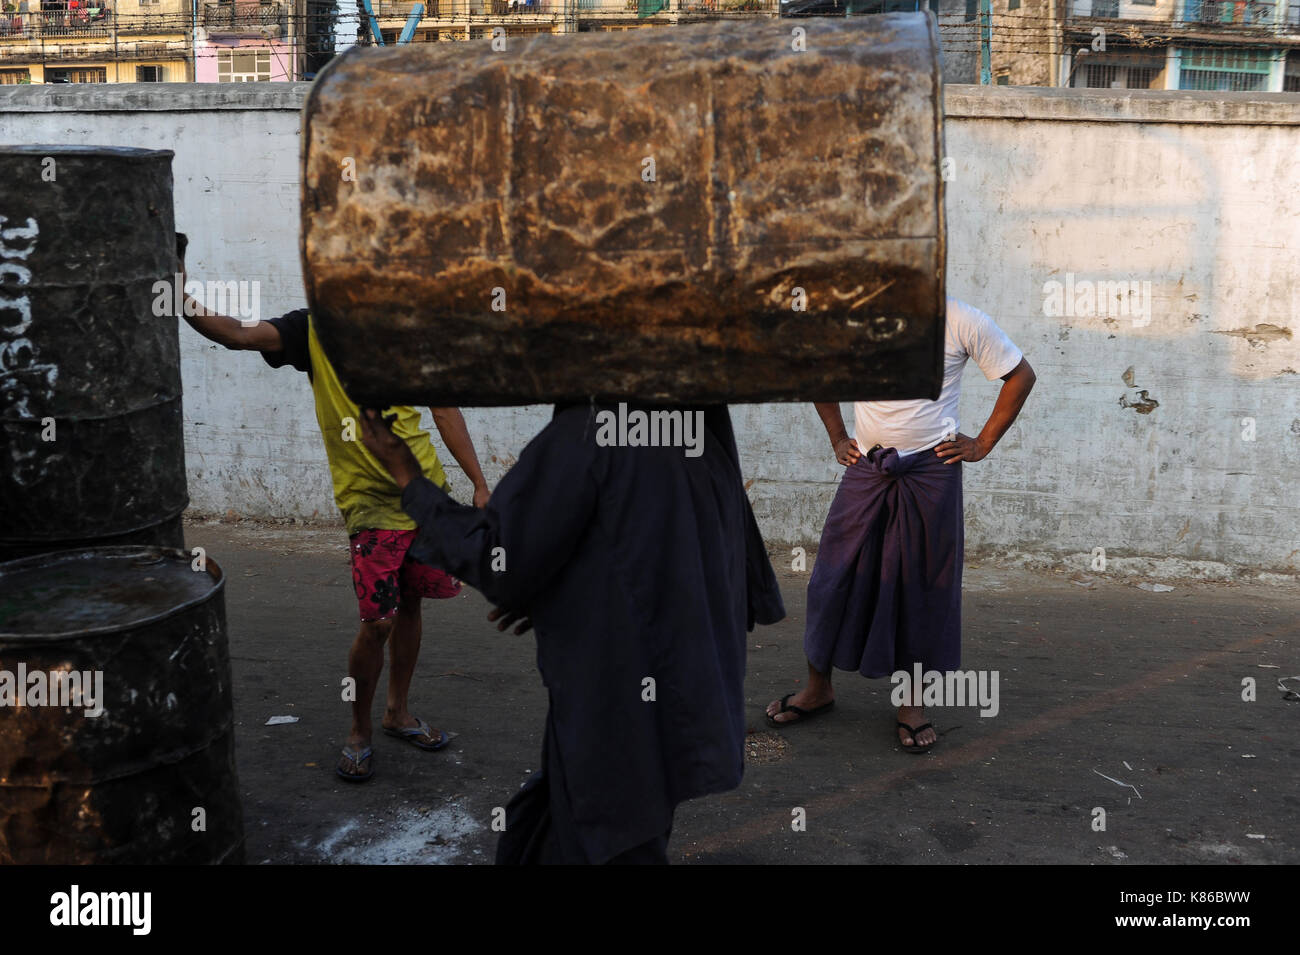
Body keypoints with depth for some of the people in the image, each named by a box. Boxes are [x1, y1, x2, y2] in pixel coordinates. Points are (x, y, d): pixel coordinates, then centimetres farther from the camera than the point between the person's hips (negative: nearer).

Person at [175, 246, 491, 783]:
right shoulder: (313, 331, -3)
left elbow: (445, 410, 7)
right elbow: (240, 335, -18)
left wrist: (479, 484, 5)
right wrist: (185, 305, -36)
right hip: (369, 501, -3)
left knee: (410, 605, 14)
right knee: (377, 622, -7)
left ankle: (398, 713, 35)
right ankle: (359, 733, 15)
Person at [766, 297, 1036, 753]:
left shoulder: (961, 321, -5)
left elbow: (1021, 375, 4)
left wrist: (983, 443, 1)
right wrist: (837, 437, 13)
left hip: (931, 469, -2)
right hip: (867, 469, 3)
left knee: (924, 585, 4)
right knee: (835, 575, 4)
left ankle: (912, 701, 18)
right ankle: (818, 687, 20)